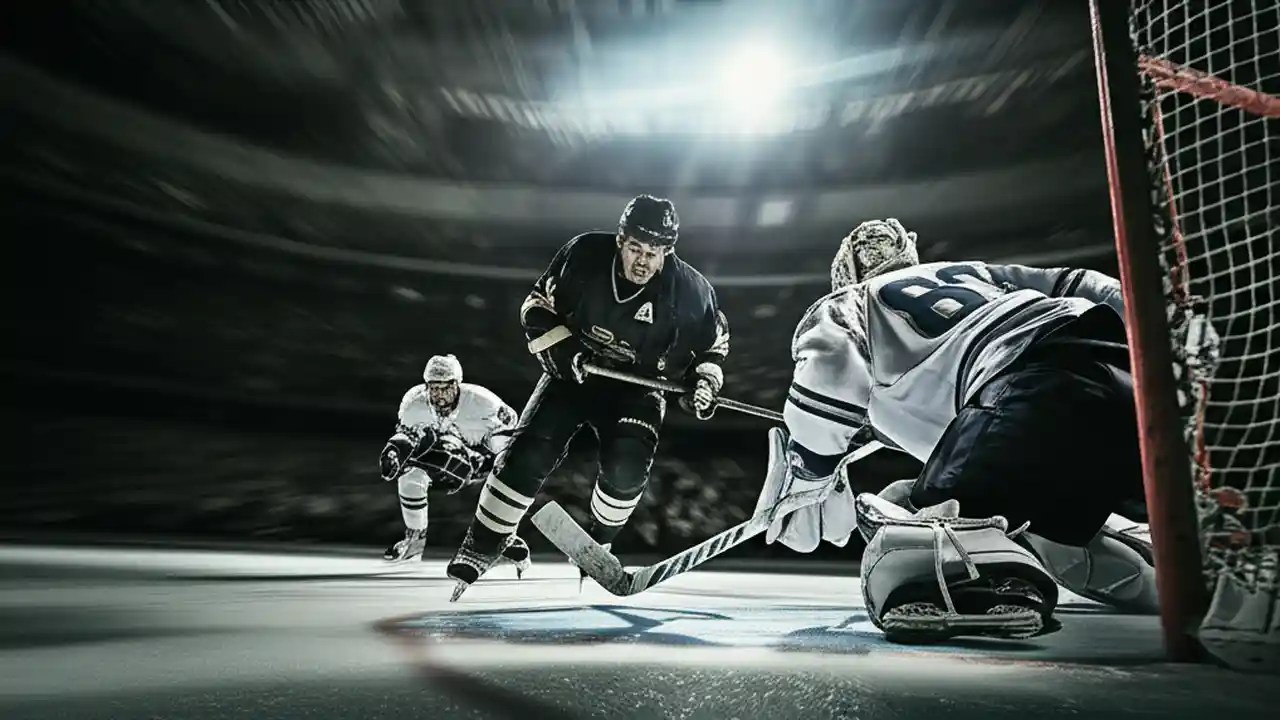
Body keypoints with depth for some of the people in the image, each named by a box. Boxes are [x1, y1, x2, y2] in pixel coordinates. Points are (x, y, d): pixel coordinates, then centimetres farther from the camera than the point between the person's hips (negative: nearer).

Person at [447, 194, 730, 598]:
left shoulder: (689, 290, -17)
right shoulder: (584, 255, -18)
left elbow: (714, 342, 3)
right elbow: (537, 306, -5)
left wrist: (704, 382, -13)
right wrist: (560, 347, -20)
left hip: (637, 387, 0)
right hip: (573, 371, 1)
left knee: (626, 466, -24)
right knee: (530, 455, -14)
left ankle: (599, 540, 7)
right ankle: (480, 548, 0)